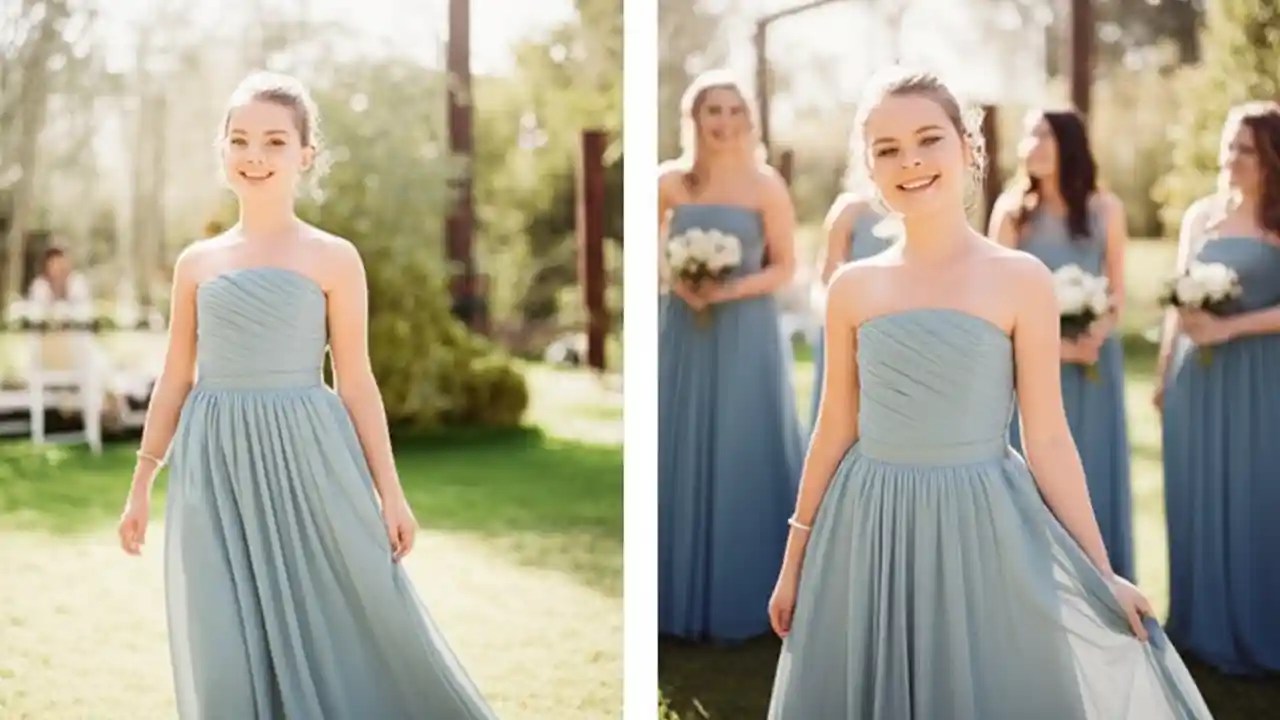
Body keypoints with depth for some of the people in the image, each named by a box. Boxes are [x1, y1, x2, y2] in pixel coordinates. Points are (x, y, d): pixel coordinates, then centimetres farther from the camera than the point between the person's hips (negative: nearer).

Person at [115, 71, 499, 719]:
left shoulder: (333, 259, 0)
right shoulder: (196, 262, 7)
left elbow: (356, 382, 1)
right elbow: (175, 380, 12)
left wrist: (390, 491, 0)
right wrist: (141, 485, 12)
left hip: (308, 459, -2)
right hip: (216, 468, 2)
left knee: (340, 628, 2)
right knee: (228, 648, 5)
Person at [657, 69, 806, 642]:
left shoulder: (766, 184, -4)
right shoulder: (669, 183, 2)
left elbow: (785, 267, -2)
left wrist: (732, 289, -18)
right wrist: (675, 281, -5)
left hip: (746, 335, -2)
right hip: (684, 332, 2)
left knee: (742, 461, 2)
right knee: (683, 461, 7)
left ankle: (742, 600, 13)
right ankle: (683, 598, 18)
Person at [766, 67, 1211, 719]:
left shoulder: (1021, 279, -6)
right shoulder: (852, 288, 1)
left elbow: (1048, 440, -3)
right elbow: (834, 433, 7)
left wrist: (1101, 574, -3)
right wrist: (795, 560, 10)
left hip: (981, 528, -2)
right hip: (868, 533, 2)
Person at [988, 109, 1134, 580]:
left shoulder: (1105, 208, 4)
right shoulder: (1013, 207, 2)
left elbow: (1118, 289, 6)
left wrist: (1097, 334, -14)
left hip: (1093, 358, 1)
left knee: (1092, 470, 3)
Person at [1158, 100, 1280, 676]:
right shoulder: (1200, 215, 8)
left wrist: (1227, 328, -18)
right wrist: (1163, 372, 12)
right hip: (1198, 376, 4)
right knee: (1199, 498, 10)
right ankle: (1205, 625, 22)